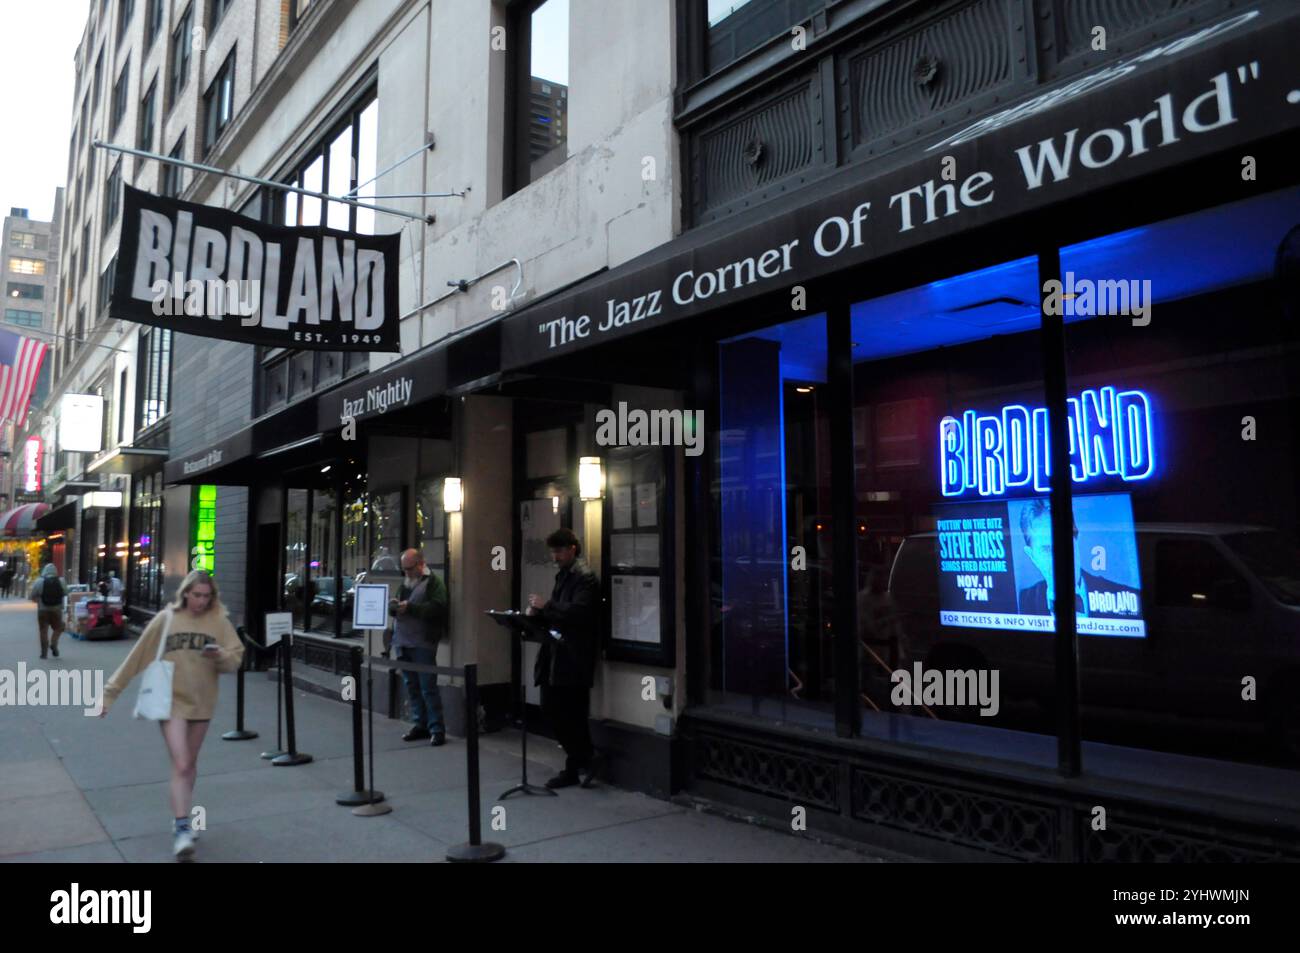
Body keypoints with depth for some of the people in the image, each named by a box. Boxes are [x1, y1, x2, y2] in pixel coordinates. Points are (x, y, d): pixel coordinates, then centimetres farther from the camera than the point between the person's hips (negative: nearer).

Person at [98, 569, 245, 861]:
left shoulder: (219, 622, -3)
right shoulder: (166, 618, -6)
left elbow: (236, 658, -2)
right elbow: (137, 657, -3)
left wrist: (220, 656, -24)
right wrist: (110, 692, -1)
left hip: (202, 702, 2)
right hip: (171, 700, -2)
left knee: (190, 764, 16)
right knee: (181, 765, -12)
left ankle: (181, 817, 33)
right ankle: (182, 829, -8)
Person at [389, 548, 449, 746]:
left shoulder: (433, 583, -4)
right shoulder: (404, 584, 20)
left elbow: (437, 608, -17)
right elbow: (393, 609, 21)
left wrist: (410, 607, -20)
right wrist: (393, 606, -3)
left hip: (422, 644, -7)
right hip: (403, 643, 7)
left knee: (428, 688, -7)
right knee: (412, 687, 11)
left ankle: (437, 729, -2)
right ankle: (420, 725, 20)